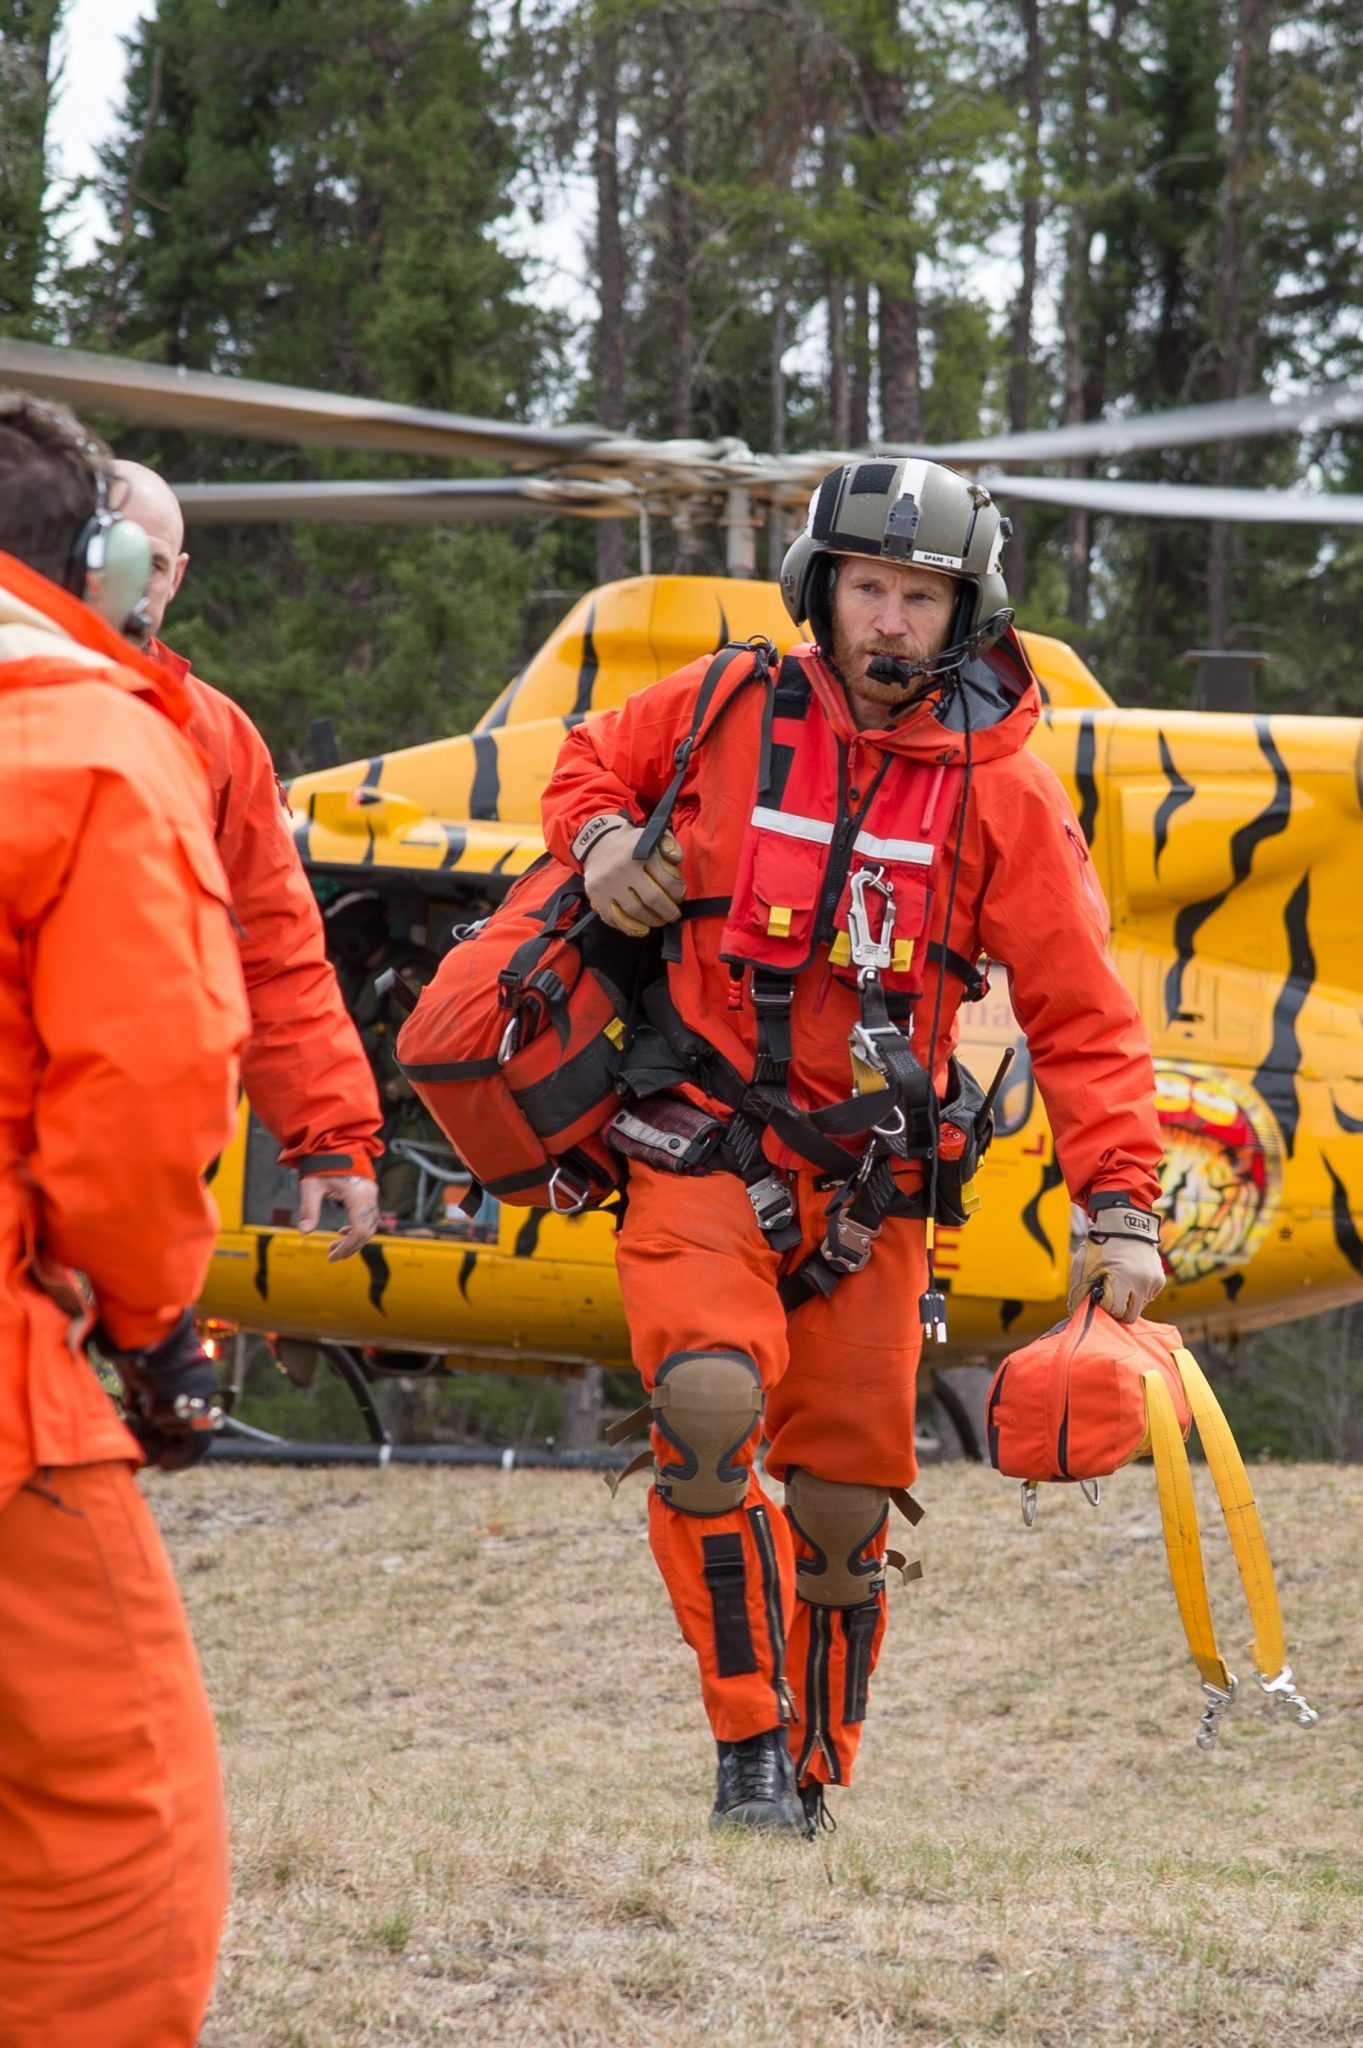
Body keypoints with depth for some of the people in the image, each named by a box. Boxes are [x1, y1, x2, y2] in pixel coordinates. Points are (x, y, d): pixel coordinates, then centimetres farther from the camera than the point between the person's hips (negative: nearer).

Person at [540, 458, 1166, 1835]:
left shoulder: (1000, 790, -2)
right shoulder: (724, 713, -1)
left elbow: (1083, 1019, -2)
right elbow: (589, 761, 21)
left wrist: (1121, 1207, -11)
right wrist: (599, 843, -3)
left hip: (871, 1187, 1)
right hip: (702, 1154, -1)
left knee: (844, 1501, 5)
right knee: (708, 1406, -26)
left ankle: (813, 1773, 25)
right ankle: (749, 1742, -16)